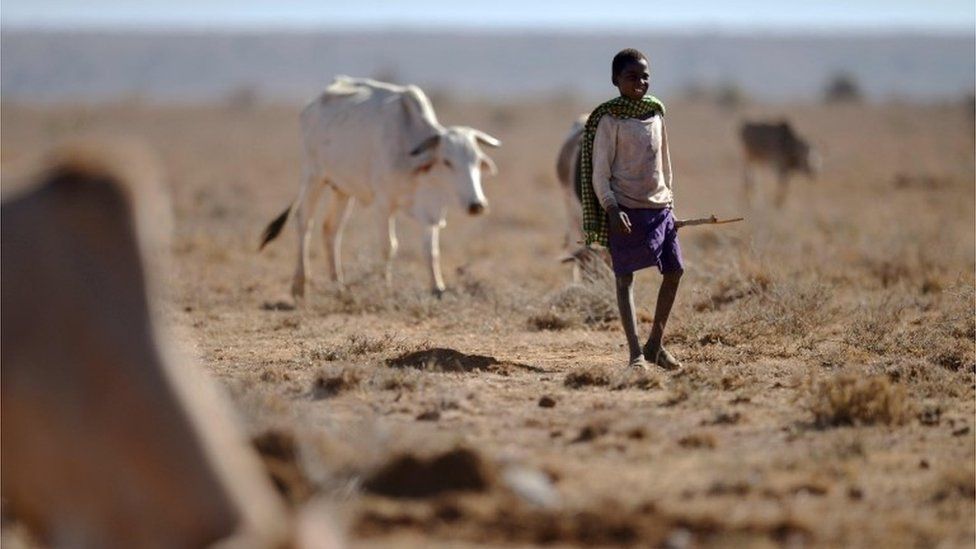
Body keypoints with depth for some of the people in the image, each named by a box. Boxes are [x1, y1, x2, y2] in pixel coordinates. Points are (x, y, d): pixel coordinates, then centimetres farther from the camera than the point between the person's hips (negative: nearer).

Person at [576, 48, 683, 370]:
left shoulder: (655, 114, 11)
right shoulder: (610, 120, -8)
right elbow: (599, 172, -10)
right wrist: (612, 209, -20)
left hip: (660, 206, 7)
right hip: (627, 209, -7)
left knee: (674, 271, 10)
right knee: (625, 277, -8)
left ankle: (655, 345, 23)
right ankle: (636, 353, -13)